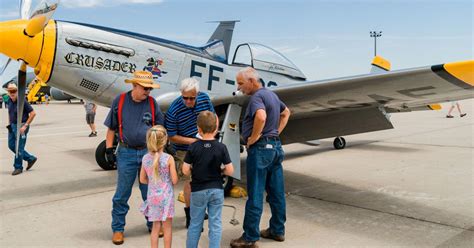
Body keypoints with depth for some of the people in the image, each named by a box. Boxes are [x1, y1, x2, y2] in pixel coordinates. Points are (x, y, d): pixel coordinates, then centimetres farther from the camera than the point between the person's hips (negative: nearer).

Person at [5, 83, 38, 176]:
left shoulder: (22, 101, -17)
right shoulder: (9, 101, 5)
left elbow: (33, 113, -19)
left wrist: (25, 126, -20)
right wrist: (9, 124, 13)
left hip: (21, 126, -8)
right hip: (12, 126, 8)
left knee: (19, 147, -2)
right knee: (11, 145, 11)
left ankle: (18, 167, 11)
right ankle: (30, 158, 23)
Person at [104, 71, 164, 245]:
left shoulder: (152, 103, 1)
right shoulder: (119, 101, -2)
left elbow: (159, 127, 10)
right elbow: (111, 128, 4)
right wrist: (109, 149, 0)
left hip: (148, 152, 1)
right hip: (126, 153, -1)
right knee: (122, 194, 5)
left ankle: (153, 224, 28)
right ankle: (118, 228, 20)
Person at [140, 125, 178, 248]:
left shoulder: (145, 158, -4)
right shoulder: (169, 158, -16)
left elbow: (142, 180, 4)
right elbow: (174, 181, -12)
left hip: (152, 196, 4)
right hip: (166, 196, -4)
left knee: (156, 226, 17)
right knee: (167, 227, 11)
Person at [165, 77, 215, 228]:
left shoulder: (205, 98, -9)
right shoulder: (174, 110, -23)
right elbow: (172, 137, -16)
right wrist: (192, 141, -24)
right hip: (185, 151, -5)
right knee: (190, 181, -3)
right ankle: (190, 216, 15)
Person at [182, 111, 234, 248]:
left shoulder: (193, 147, -10)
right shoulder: (221, 147, -9)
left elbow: (185, 170, -9)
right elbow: (230, 170, -9)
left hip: (198, 191, 0)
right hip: (217, 190, 0)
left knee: (195, 224, 14)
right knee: (215, 224, 9)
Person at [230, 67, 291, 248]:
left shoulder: (257, 96, -14)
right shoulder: (271, 94, 15)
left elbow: (261, 116, -35)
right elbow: (286, 112, 31)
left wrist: (254, 137, -21)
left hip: (260, 148, -10)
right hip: (276, 146, 10)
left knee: (255, 196, -2)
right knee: (277, 192, 15)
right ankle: (277, 231, 27)